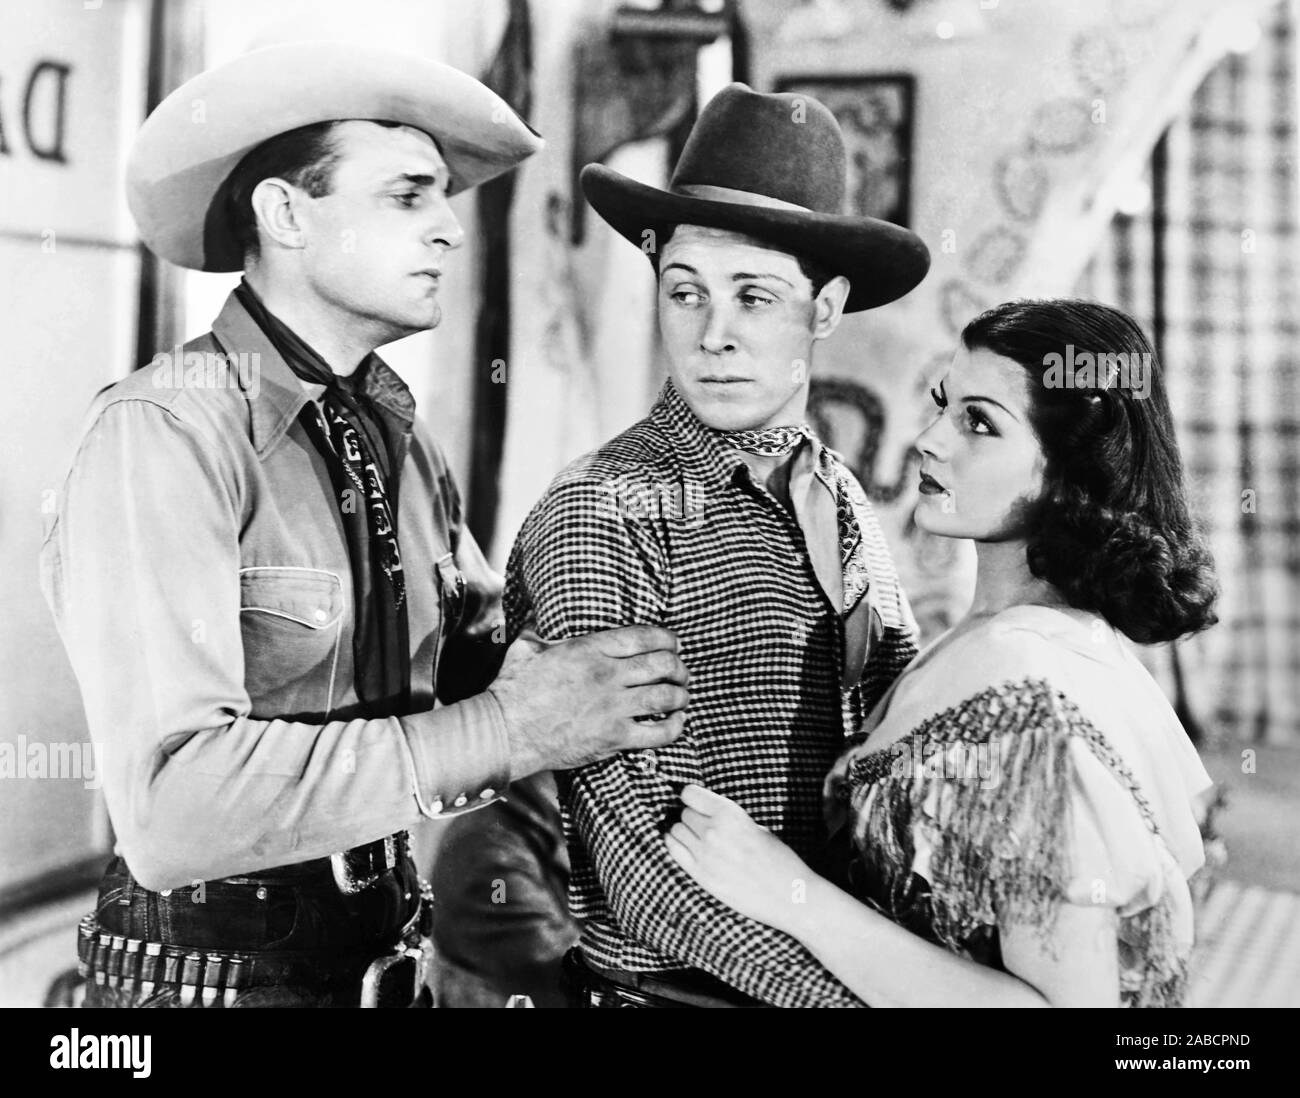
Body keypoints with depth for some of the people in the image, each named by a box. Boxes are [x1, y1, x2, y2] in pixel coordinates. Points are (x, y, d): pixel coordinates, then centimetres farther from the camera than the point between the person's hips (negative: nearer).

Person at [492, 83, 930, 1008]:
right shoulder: (603, 516, -17)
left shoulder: (845, 506, 2)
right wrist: (836, 989, -27)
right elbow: (631, 855, -22)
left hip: (861, 963, 6)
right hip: (663, 987, -6)